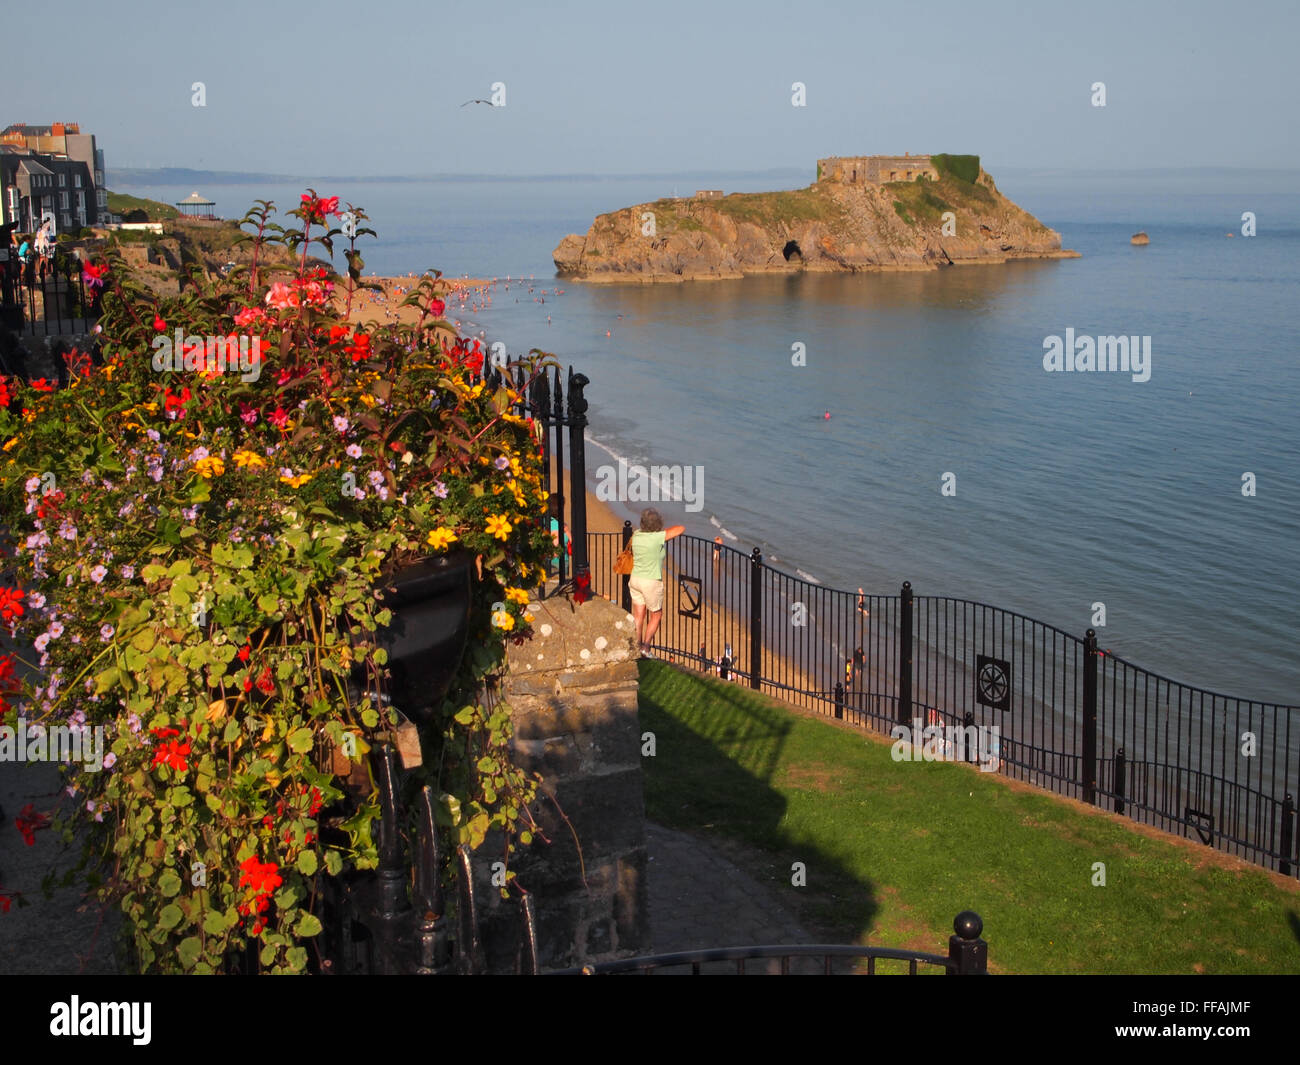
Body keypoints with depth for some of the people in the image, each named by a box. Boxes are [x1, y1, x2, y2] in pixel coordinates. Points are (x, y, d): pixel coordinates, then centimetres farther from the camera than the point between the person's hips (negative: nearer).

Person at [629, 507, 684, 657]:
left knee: (638, 617, 14)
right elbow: (681, 528, -12)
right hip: (651, 582, -5)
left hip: (635, 579, 5)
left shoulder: (637, 535, -4)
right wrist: (666, 532, 5)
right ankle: (645, 647, 9)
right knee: (656, 616, 13)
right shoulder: (658, 537, -21)